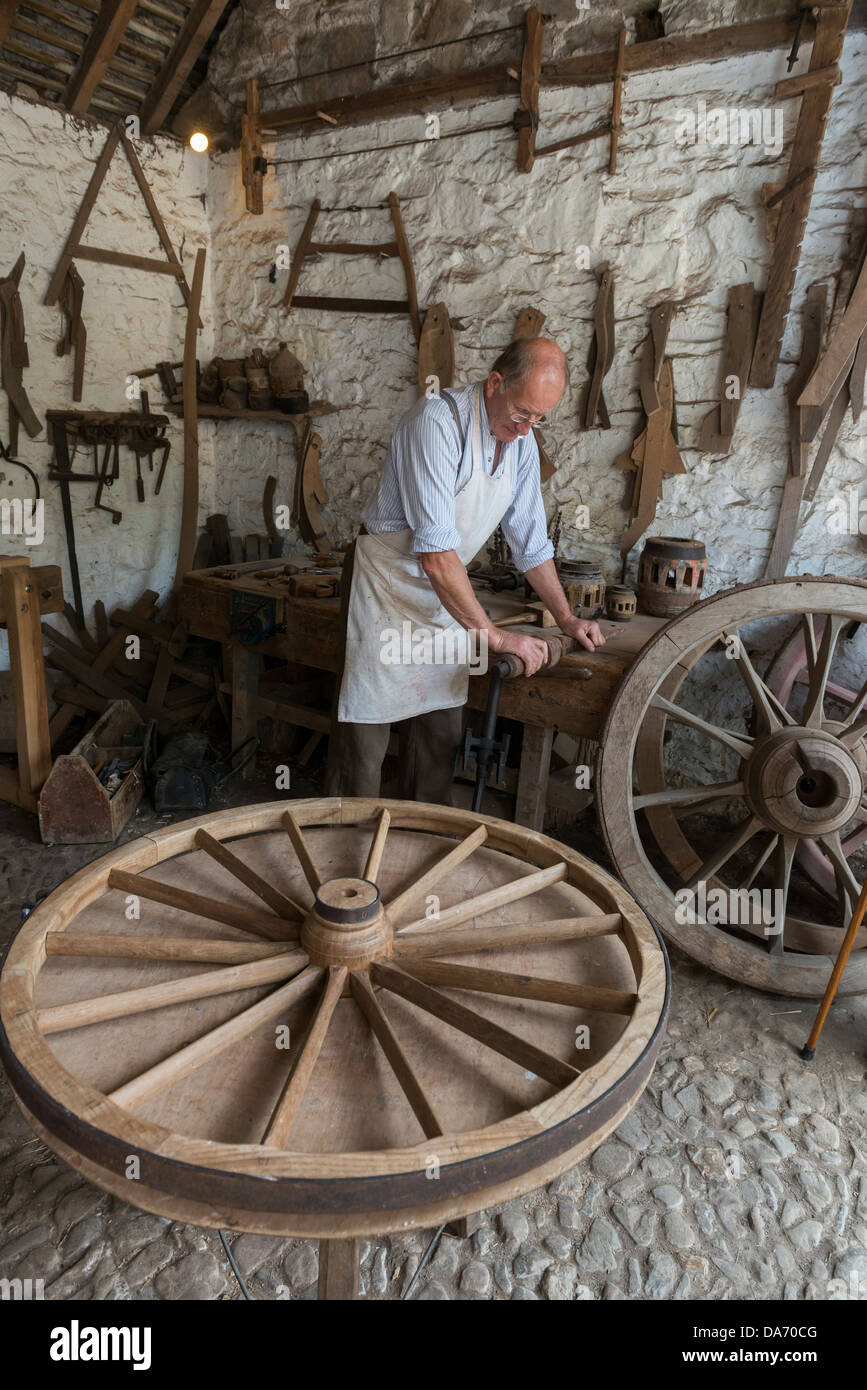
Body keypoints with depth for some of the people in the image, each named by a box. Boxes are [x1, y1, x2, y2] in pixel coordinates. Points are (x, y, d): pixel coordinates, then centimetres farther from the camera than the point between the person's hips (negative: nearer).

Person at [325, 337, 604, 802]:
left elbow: (531, 542, 11)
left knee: (440, 731, 10)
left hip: (445, 593, 7)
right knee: (364, 733, -3)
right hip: (387, 584, -7)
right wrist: (493, 636, -29)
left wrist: (566, 618, 8)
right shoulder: (437, 421, -24)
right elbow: (435, 552, -31)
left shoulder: (522, 443, 0)